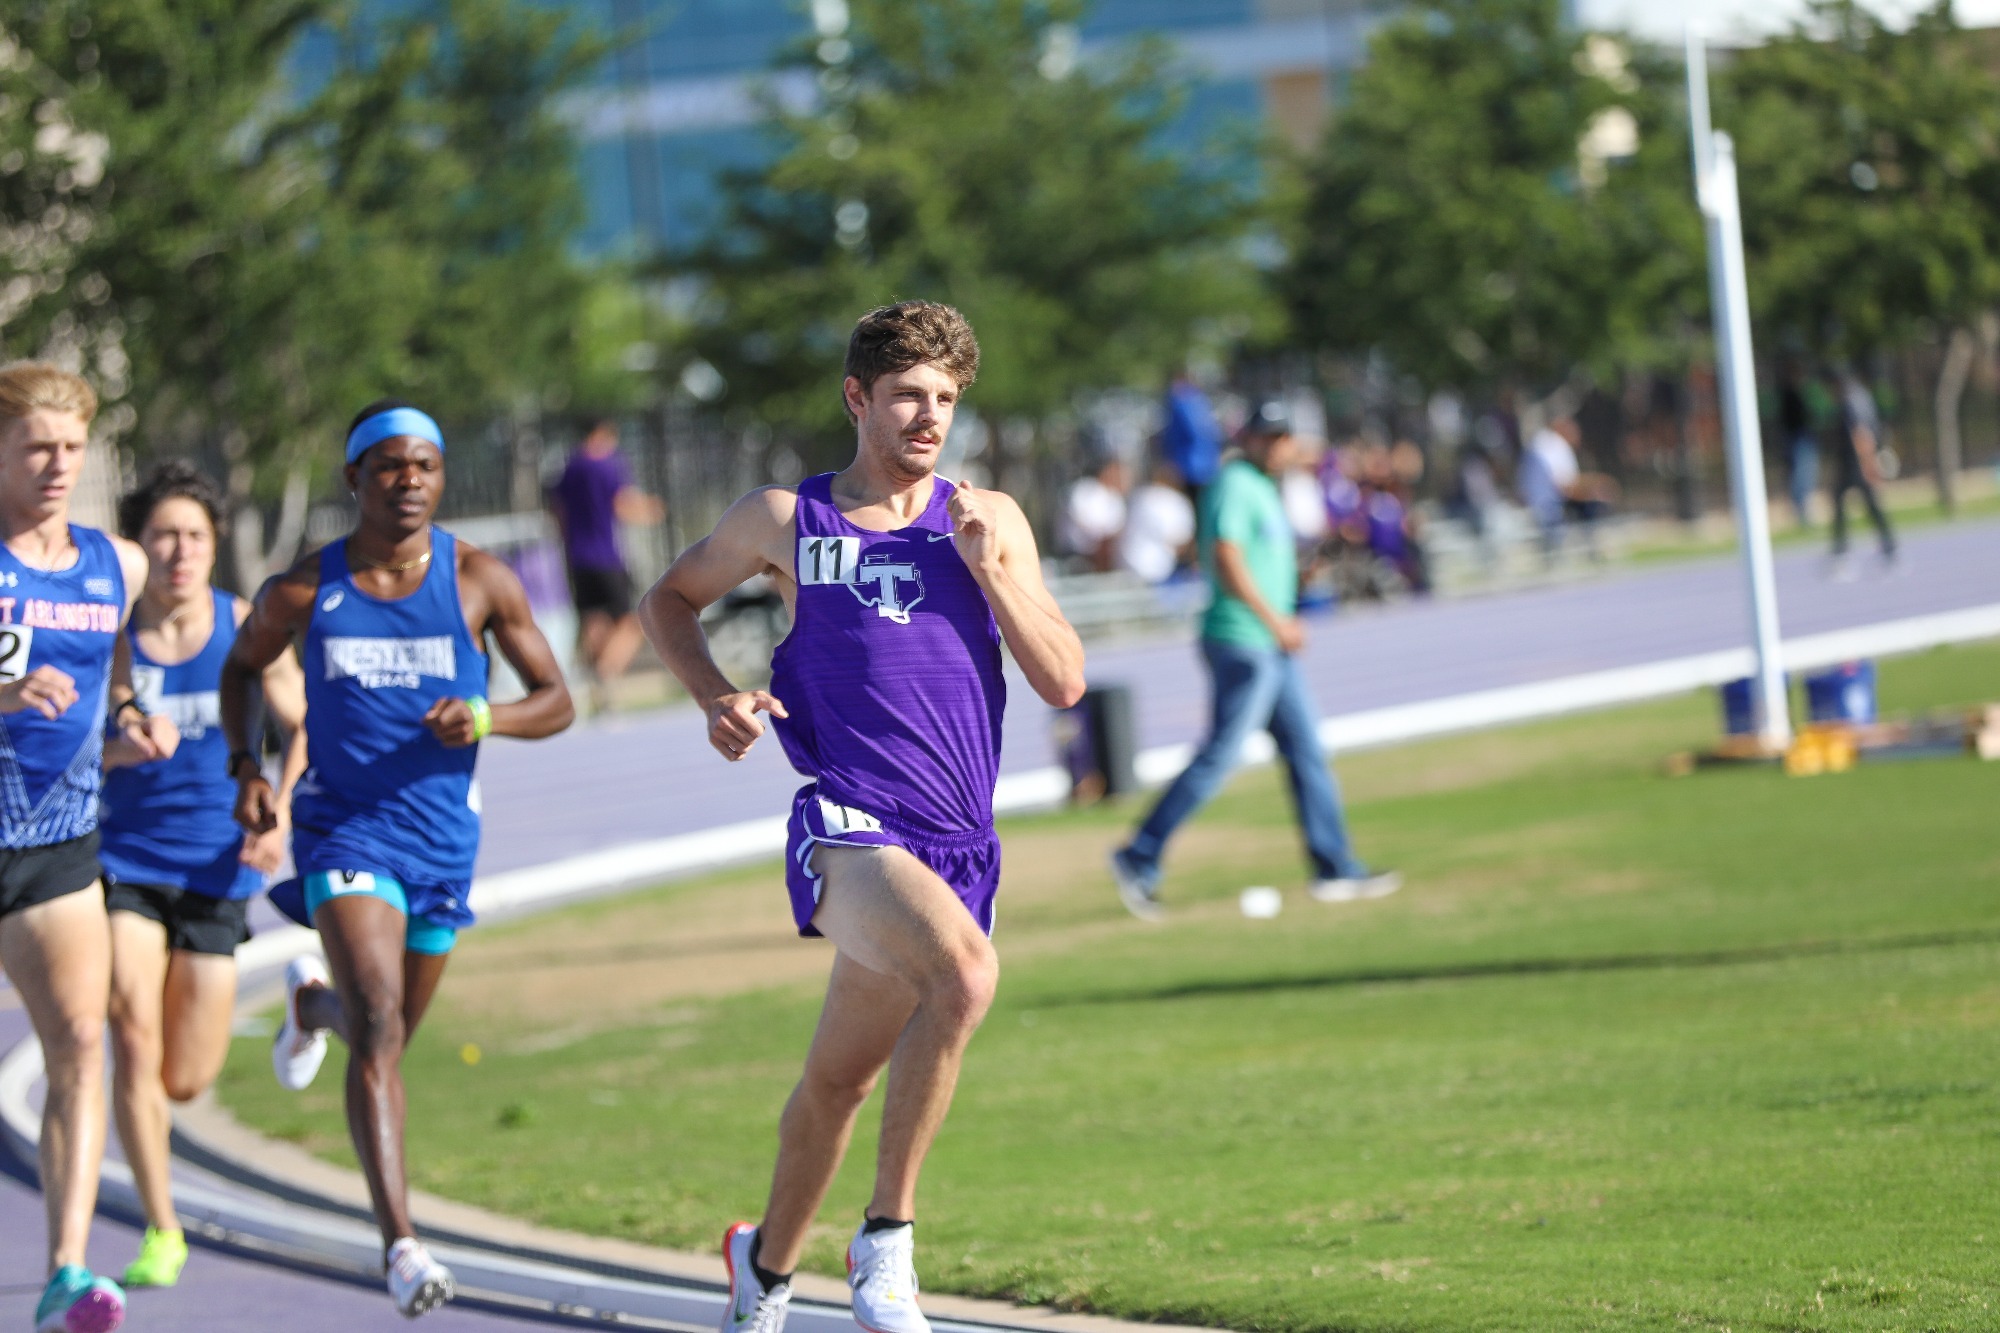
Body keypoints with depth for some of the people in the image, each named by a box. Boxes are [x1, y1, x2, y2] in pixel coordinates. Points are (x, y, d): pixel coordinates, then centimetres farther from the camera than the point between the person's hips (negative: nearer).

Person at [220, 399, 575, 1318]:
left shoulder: (479, 581, -4)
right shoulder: (301, 591, -4)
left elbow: (557, 703, 0)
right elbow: (242, 665, 16)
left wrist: (482, 718, -21)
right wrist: (244, 767, 0)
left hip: (442, 831, 3)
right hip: (343, 826, -3)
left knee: (386, 1032, 19)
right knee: (380, 1028, -21)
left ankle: (312, 1001, 57)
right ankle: (400, 1244, -26)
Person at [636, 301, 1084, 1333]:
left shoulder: (989, 521, 10)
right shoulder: (785, 520, 5)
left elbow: (1064, 682, 5)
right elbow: (670, 601, 21)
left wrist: (990, 573, -8)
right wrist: (714, 697, 3)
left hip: (959, 845, 4)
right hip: (847, 828, -4)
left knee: (838, 1081, 16)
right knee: (964, 970, -33)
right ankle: (887, 1238, -22)